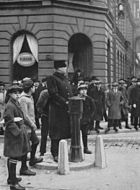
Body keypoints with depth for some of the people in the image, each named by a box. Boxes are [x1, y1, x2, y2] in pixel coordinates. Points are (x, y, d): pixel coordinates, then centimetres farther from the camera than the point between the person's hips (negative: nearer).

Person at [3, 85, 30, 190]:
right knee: (14, 157, -7)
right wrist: (18, 132, -21)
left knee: (12, 157, 19)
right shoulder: (10, 106, -17)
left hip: (19, 132, 10)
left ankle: (11, 178, 32)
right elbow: (9, 122, -21)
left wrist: (22, 128, 13)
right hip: (13, 135, -10)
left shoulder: (16, 103, 13)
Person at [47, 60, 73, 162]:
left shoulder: (65, 79, 17)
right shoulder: (52, 79, -9)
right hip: (57, 111, -8)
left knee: (65, 132, 12)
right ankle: (55, 154, 6)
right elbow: (54, 94, -17)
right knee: (57, 133, -2)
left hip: (67, 110, 8)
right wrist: (65, 102, -21)